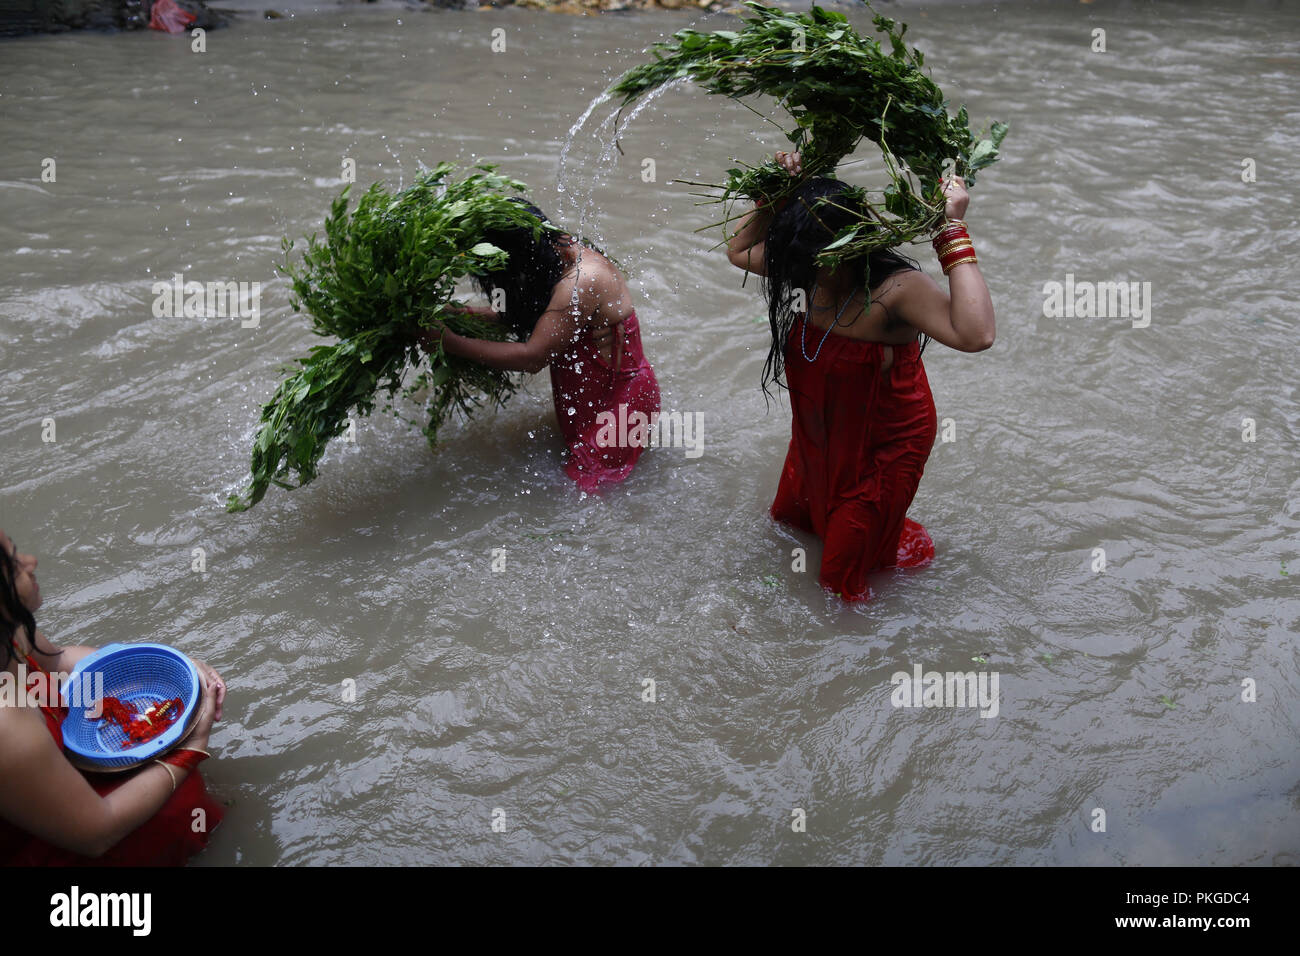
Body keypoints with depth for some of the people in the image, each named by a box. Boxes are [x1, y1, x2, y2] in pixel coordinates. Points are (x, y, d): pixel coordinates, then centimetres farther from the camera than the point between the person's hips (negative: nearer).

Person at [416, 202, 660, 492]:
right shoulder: (566, 249, 0)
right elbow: (533, 315, 14)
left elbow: (533, 357, -29)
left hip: (618, 405, -10)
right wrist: (474, 314, 2)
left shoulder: (581, 283, -30)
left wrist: (450, 342, -24)